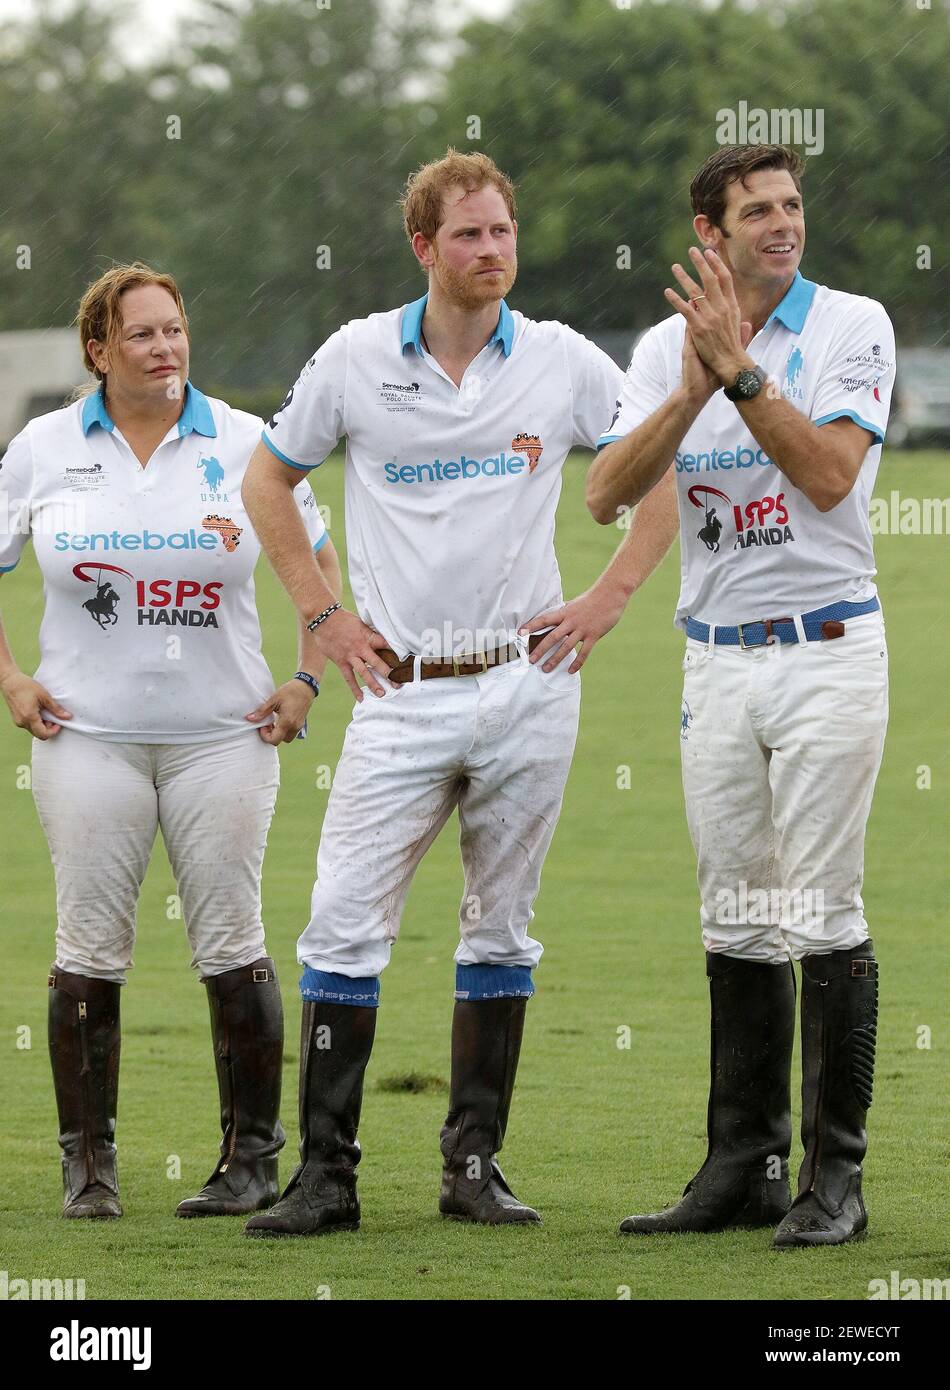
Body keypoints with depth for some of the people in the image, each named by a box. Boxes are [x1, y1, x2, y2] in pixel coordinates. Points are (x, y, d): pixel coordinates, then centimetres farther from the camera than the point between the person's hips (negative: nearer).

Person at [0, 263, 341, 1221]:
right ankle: (88, 1163, 7)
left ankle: (253, 1157, 5)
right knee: (89, 951, -1)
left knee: (231, 948, -2)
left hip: (222, 735, 0)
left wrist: (308, 682, 5)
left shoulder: (246, 444, 3)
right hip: (88, 736, 0)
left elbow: (322, 563, 13)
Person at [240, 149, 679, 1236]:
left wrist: (607, 600, 2)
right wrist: (322, 616, 7)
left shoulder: (566, 363, 1)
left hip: (526, 684, 1)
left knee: (500, 930, 7)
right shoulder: (354, 360, 1)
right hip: (401, 690, -1)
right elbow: (268, 480, 14)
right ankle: (325, 1176, -5)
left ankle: (473, 1165, 14)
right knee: (343, 926, -8)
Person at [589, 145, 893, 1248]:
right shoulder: (667, 348, 7)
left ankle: (835, 1175, -2)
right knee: (737, 921, 8)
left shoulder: (851, 327, -4)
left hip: (828, 651, -4)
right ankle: (743, 1166, 14)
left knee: (822, 912, -6)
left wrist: (741, 371, -23)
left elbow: (828, 474, -17)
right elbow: (607, 494, -6)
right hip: (717, 661, 4)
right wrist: (694, 390, -20)